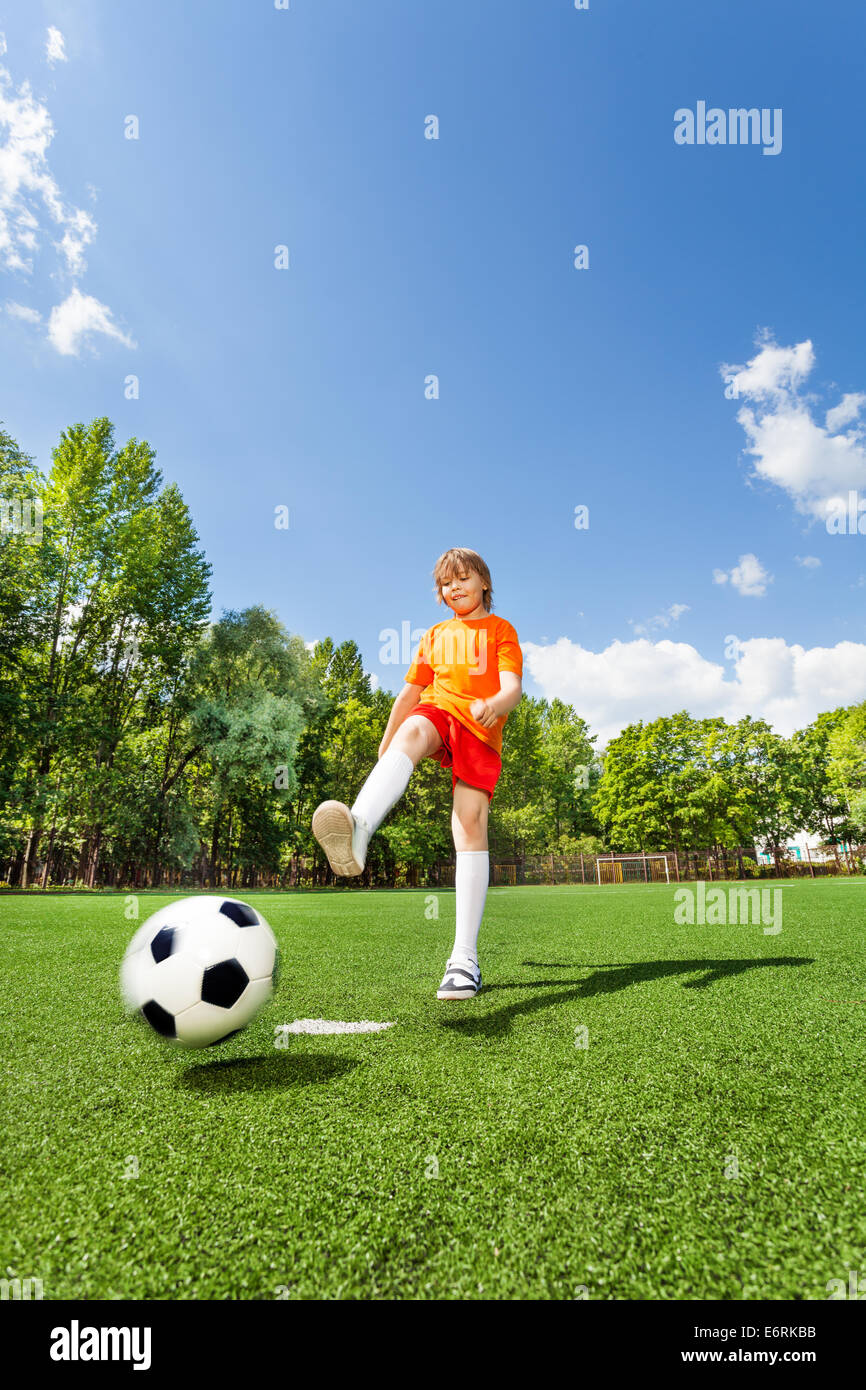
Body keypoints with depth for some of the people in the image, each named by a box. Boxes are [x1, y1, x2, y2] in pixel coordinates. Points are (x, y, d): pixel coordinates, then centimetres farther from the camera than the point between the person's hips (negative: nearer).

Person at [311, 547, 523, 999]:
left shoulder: (500, 629, 15)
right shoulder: (435, 634, 28)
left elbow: (513, 688, -2)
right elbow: (410, 692, 30)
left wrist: (494, 704, -26)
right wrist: (385, 743, 27)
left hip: (480, 728, -1)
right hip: (436, 710, 2)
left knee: (470, 822, -18)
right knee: (411, 733, -36)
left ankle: (464, 958, -16)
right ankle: (356, 829, -70)